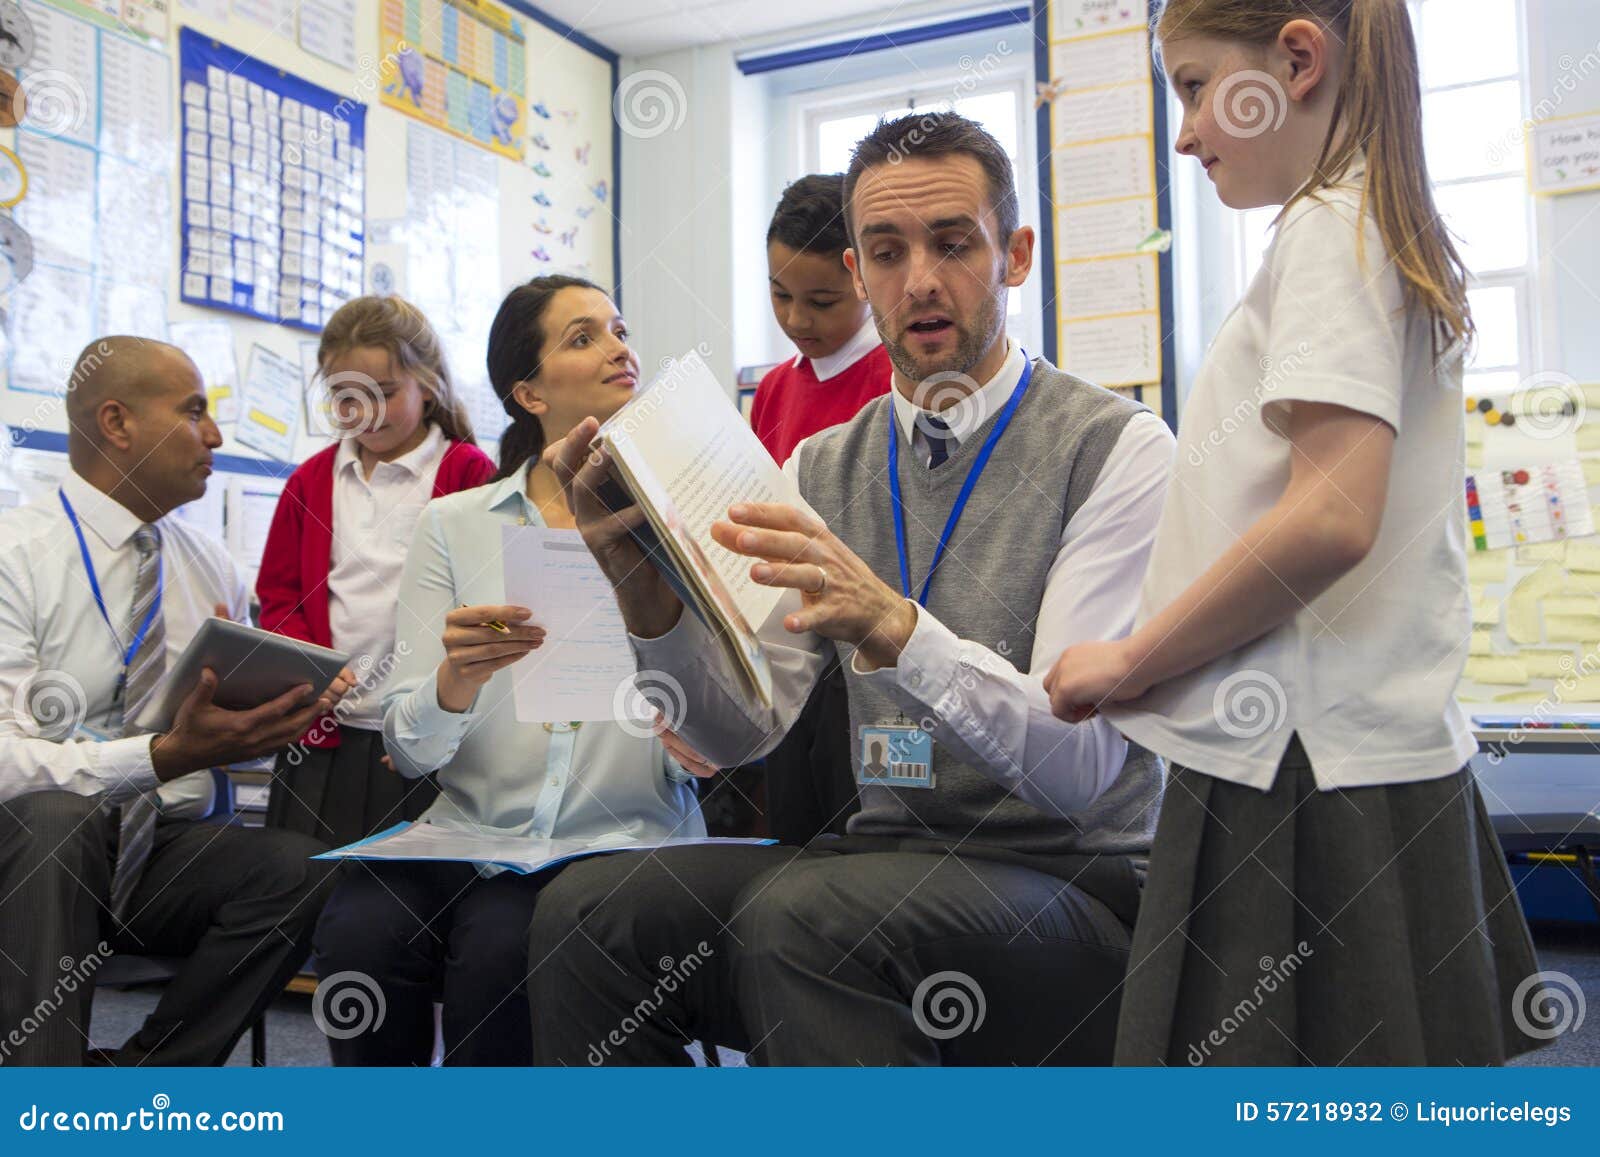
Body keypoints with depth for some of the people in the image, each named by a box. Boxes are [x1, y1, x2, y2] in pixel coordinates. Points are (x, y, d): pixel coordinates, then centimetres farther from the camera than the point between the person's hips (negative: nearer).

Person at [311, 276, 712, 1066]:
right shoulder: (453, 524, 9)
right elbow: (409, 748, 0)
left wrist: (700, 745, -16)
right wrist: (457, 679, -22)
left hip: (622, 839, -1)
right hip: (469, 833, 1)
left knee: (503, 944, -30)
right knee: (362, 932, -28)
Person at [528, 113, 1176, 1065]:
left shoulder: (1116, 446, -7)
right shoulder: (822, 467, 10)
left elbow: (1082, 767, -18)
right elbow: (742, 730, 2)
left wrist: (895, 628, -34)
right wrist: (651, 599, -17)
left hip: (1074, 877, -5)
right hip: (891, 856, 5)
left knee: (801, 915, -33)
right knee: (585, 909, -16)